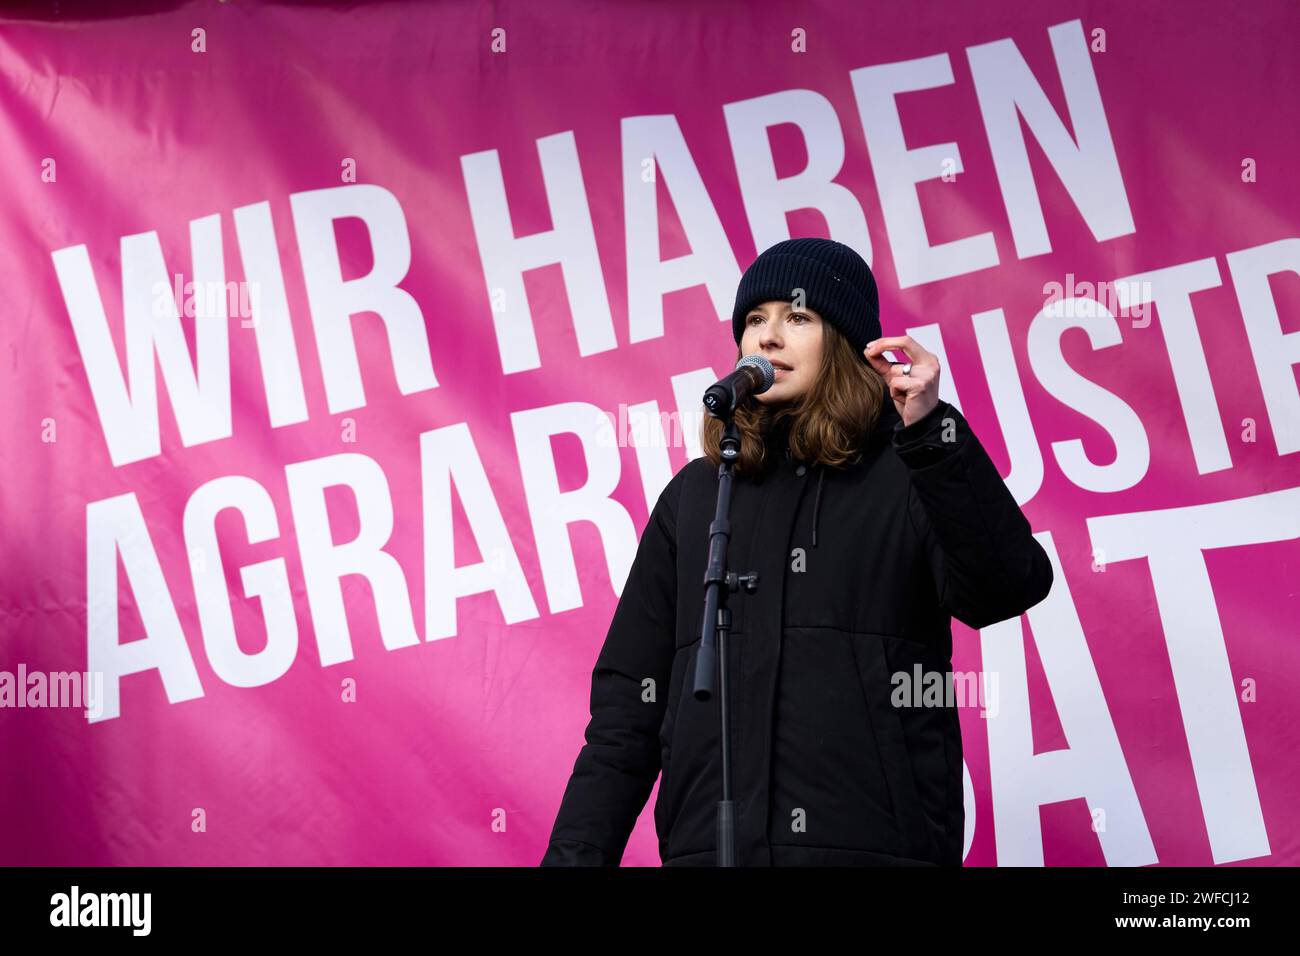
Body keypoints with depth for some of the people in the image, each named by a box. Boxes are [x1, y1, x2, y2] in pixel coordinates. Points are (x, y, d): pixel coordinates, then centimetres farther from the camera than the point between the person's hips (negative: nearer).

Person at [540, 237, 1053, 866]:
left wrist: (931, 431, -19)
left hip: (880, 844, -3)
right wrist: (576, 851, 5)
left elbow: (1004, 592, -12)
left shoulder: (907, 478, 6)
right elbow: (628, 701, 14)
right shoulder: (694, 494, 16)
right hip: (710, 844, 3)